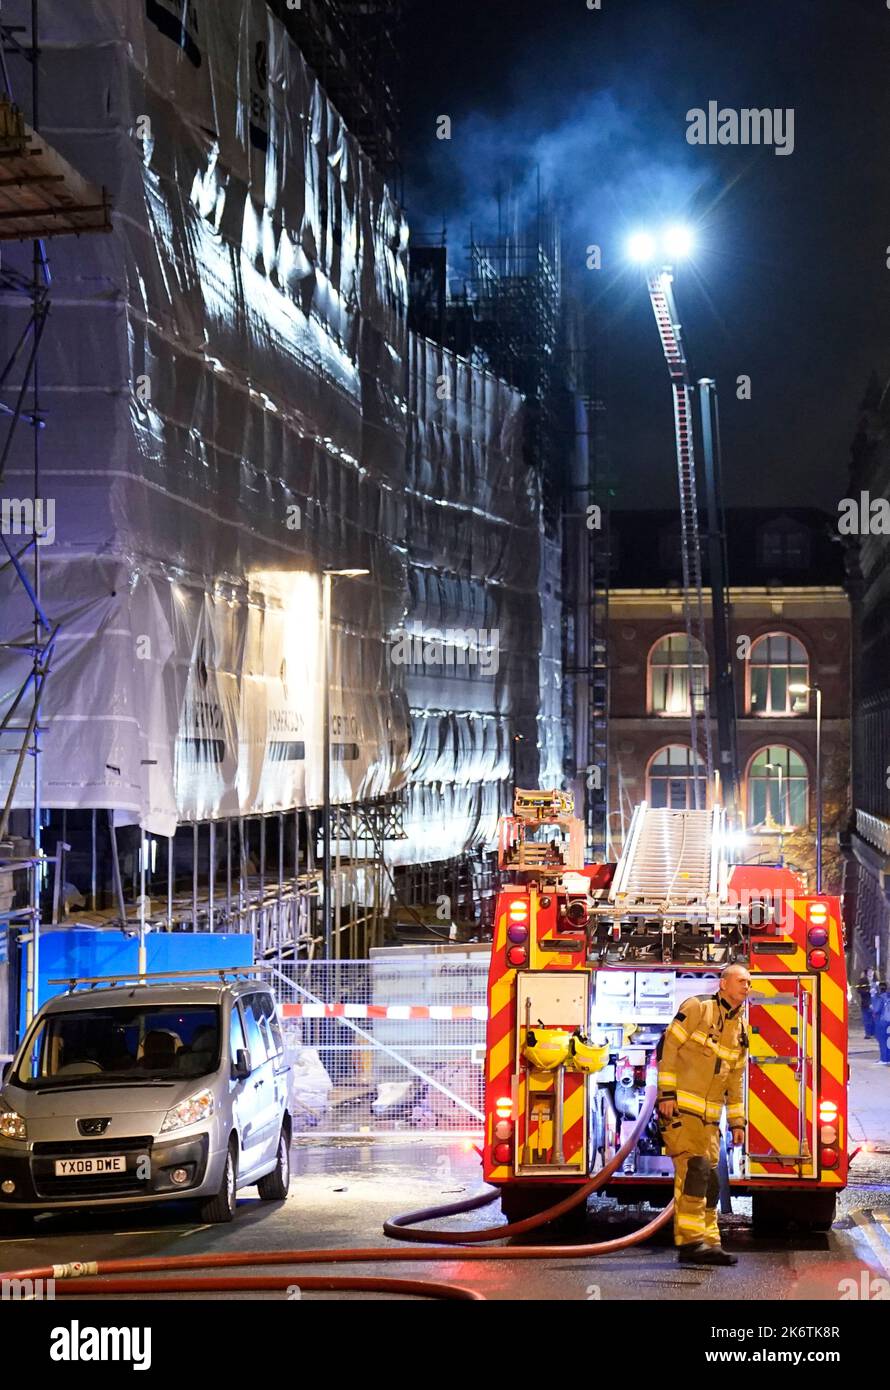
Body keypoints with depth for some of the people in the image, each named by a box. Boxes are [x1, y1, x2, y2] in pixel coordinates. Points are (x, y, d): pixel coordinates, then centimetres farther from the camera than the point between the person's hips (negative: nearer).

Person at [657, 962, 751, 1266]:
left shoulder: (740, 1029, 16)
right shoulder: (697, 1007, -6)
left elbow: (735, 1079, 22)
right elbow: (668, 1046, -11)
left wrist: (737, 1122, 18)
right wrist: (666, 1093, -17)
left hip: (709, 1116, 8)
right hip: (680, 1107, -8)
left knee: (709, 1179, 8)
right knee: (694, 1169, -16)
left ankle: (708, 1243, 12)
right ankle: (690, 1242, -17)